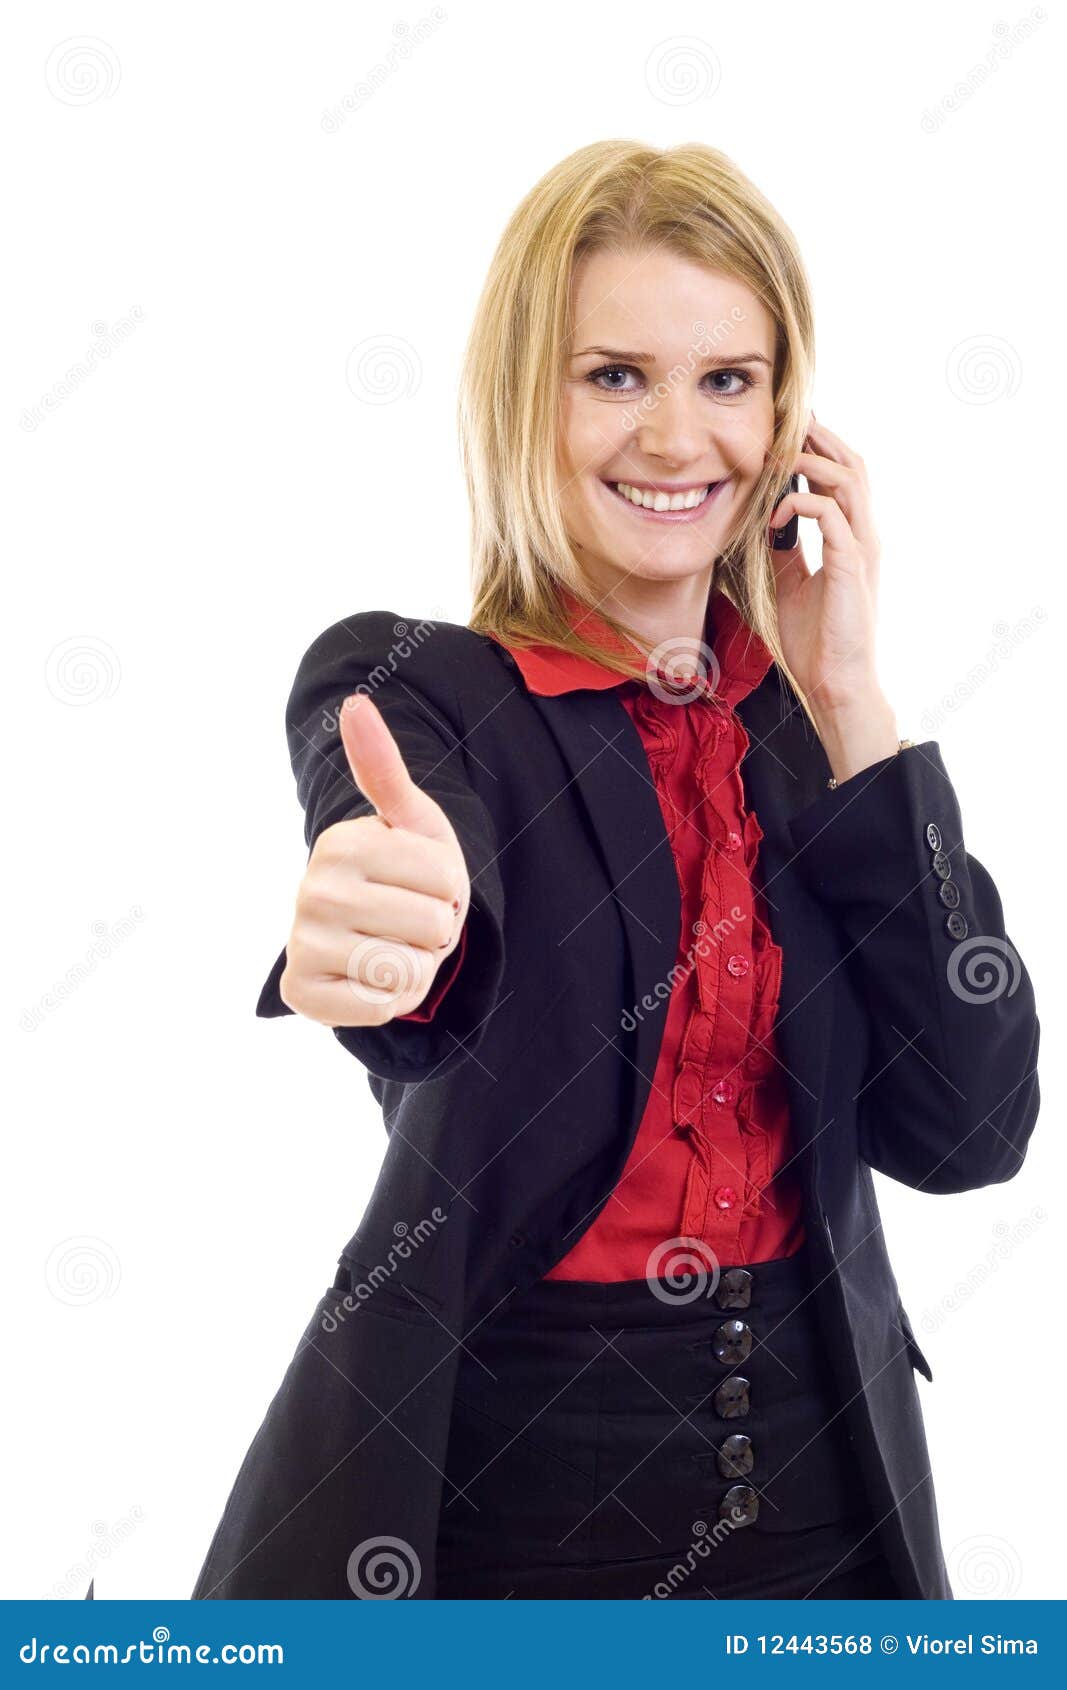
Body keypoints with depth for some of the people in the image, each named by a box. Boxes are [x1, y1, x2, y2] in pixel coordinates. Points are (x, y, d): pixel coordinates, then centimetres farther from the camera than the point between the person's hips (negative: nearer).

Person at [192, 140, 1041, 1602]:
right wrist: (379, 932, -52)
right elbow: (442, 988, -29)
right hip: (486, 1486, -3)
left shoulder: (825, 720, 1)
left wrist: (847, 699, -11)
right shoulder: (406, 685, -8)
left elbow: (966, 1127, -8)